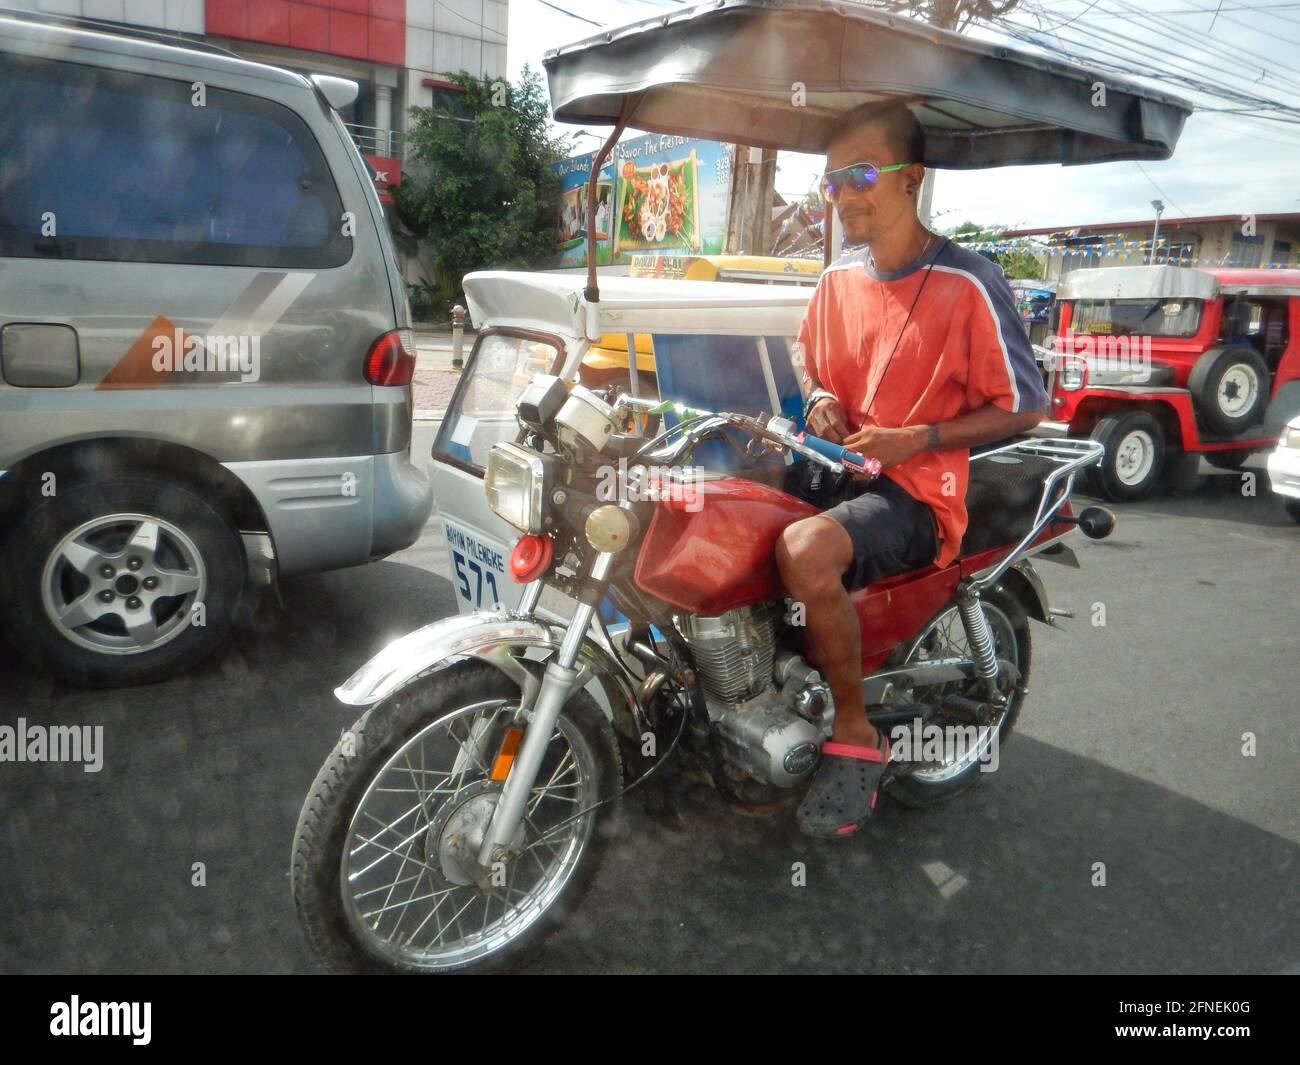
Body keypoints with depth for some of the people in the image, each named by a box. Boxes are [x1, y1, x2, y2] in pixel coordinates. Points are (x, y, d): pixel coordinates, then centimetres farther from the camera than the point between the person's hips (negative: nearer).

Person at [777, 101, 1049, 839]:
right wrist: (820, 402, 2)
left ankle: (856, 736, -15)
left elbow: (1025, 406, -5)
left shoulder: (969, 286, -10)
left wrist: (916, 438, -17)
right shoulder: (838, 280, 10)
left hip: (919, 489, -7)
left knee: (805, 550, -35)